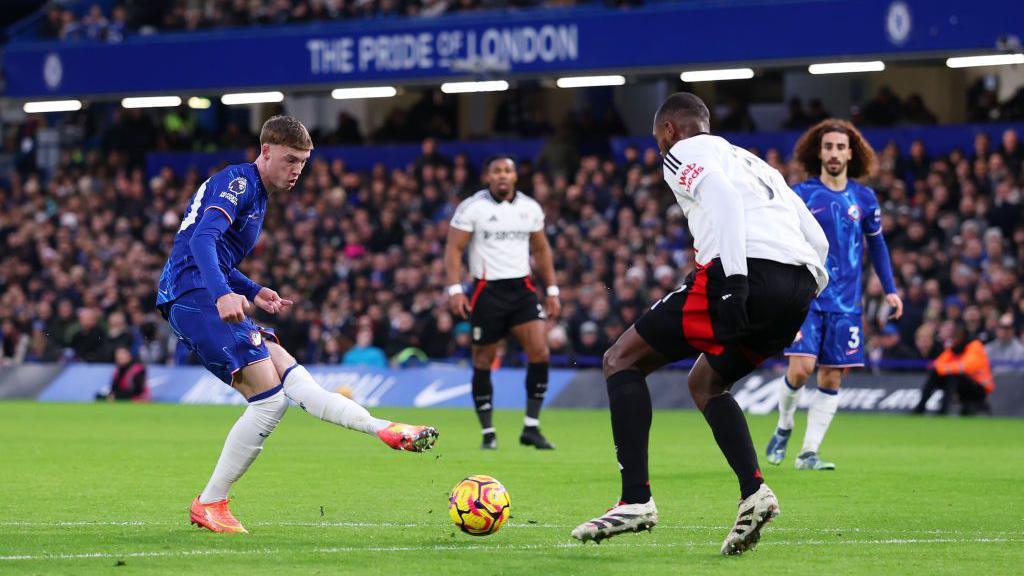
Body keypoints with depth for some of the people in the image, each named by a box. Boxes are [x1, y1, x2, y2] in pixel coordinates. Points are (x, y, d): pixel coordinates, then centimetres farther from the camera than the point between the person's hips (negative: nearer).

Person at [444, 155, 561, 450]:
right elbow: (453, 249, -5)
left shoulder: (530, 208, 8)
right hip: (487, 291, -3)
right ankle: (488, 432, 12)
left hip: (522, 290, 3)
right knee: (483, 360, 1)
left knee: (540, 352, -11)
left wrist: (552, 291, 13)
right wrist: (455, 289, -16)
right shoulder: (471, 208, -5)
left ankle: (531, 428, -3)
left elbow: (541, 250, 18)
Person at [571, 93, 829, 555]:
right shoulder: (755, 163, 36)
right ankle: (754, 491, 5)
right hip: (800, 286, 8)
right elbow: (816, 239, 27)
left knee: (622, 360, 5)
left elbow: (723, 196, -10)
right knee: (704, 382, 28)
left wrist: (735, 278, -19)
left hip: (749, 273, -8)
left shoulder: (684, 153, 13)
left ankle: (635, 499, -7)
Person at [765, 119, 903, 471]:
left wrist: (889, 290, 12)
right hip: (806, 298, -3)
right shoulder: (801, 195, -2)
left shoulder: (864, 198, 7)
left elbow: (876, 244, 18)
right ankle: (784, 428, 12)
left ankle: (809, 453, 6)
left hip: (845, 304, 3)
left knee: (831, 378, 0)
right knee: (801, 368, -16)